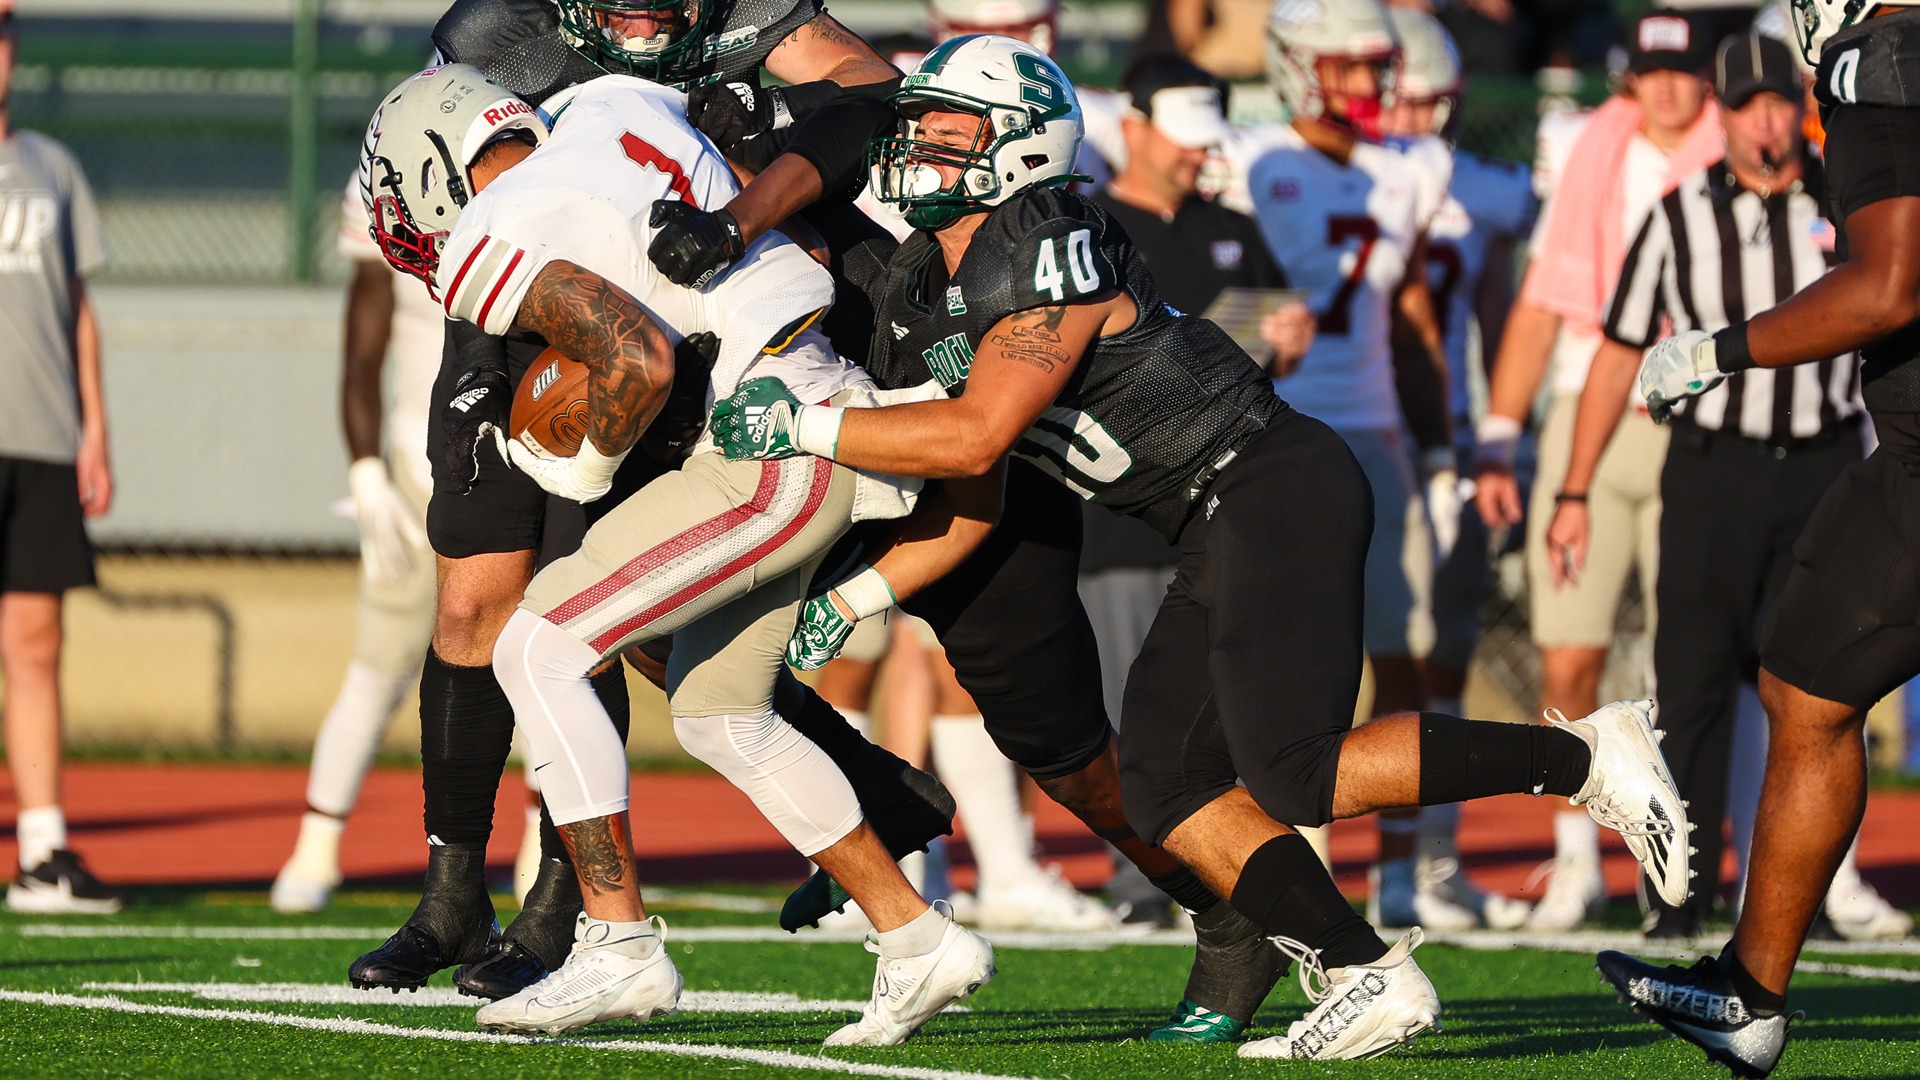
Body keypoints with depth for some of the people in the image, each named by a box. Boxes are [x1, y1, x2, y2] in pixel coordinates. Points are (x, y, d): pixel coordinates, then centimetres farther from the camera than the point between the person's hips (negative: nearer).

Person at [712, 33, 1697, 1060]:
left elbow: (973, 438, -22)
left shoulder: (1045, 253, -15)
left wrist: (802, 427, -15)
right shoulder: (919, 292, 13)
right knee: (1164, 785, 3)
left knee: (1296, 775, -17)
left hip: (1274, 492, -10)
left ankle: (1585, 756, -10)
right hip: (1223, 539, 10)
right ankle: (1368, 976, 2)